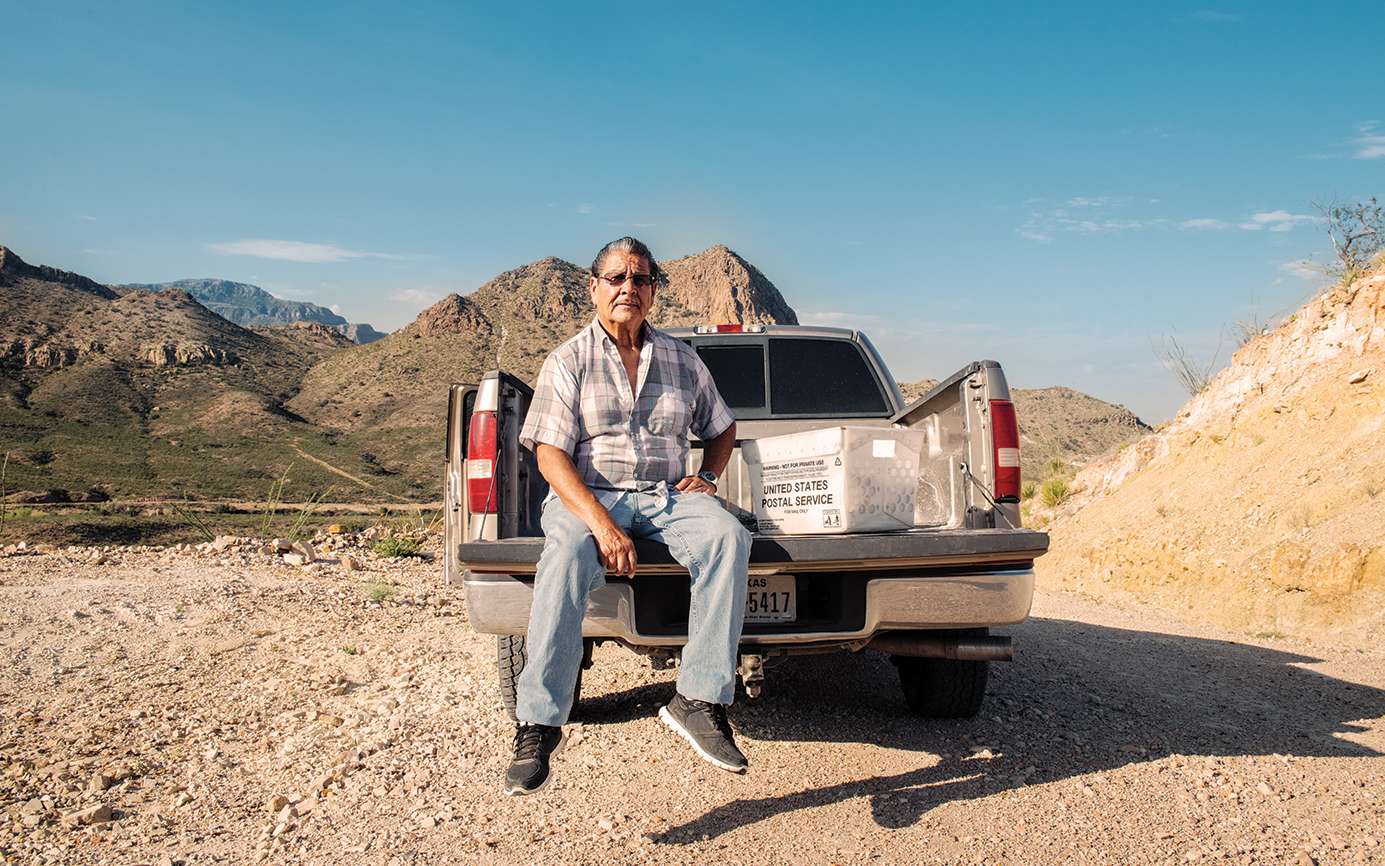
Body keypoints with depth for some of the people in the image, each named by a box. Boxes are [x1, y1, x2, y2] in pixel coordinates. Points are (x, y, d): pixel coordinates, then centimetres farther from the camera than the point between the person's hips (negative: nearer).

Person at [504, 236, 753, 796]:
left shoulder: (682, 360, 14)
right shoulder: (568, 362, 3)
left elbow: (721, 427, 28)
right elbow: (550, 454, -7)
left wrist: (707, 477, 5)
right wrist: (600, 522, -22)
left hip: (666, 496, 3)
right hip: (587, 495, -2)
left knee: (728, 537, -29)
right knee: (567, 555, -37)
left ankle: (700, 700, -29)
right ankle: (538, 724, -31)